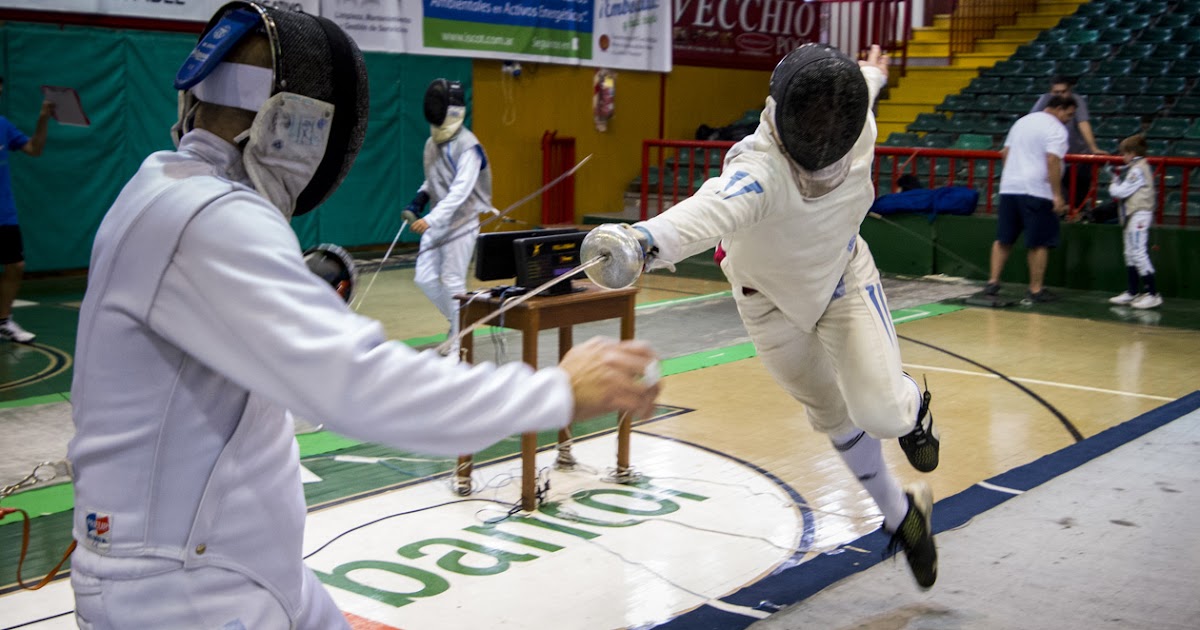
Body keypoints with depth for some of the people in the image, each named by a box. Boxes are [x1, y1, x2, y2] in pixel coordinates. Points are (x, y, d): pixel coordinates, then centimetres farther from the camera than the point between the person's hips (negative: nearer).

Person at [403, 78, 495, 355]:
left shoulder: (468, 147, -20)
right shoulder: (432, 143, 4)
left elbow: (459, 192, -29)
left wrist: (430, 219, -40)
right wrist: (419, 199, -1)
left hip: (461, 222, -7)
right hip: (438, 221, 7)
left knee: (452, 282, -5)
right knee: (424, 279, 5)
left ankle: (459, 342, 8)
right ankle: (461, 321, 27)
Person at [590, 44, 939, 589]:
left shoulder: (858, 127, -27)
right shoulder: (760, 166, -42)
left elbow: (858, 89, 0)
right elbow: (714, 206, -67)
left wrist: (871, 73, 25)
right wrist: (641, 240, -89)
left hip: (843, 279, 2)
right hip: (772, 299, -1)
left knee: (882, 412, -14)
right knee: (832, 414, 15)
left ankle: (913, 409, 25)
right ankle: (902, 515, 40)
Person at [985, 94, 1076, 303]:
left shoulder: (1022, 121, 18)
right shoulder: (1056, 129, -6)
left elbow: (1005, 153, 20)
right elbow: (1052, 162, -18)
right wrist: (1057, 195, -17)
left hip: (1009, 187, 7)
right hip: (1037, 192, -7)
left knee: (1003, 238, 12)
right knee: (1040, 243, 1)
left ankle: (993, 282, 10)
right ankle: (1036, 290, 4)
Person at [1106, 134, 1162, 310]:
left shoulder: (1137, 170, -15)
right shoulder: (1136, 167, 16)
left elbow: (1120, 191, -17)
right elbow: (1125, 191, 15)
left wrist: (1113, 184, 2)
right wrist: (1117, 181, 3)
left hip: (1139, 215, -11)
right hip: (1132, 216, 11)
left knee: (1139, 254, -10)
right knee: (1130, 255, 14)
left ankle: (1153, 294, -9)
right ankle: (1132, 292, 20)